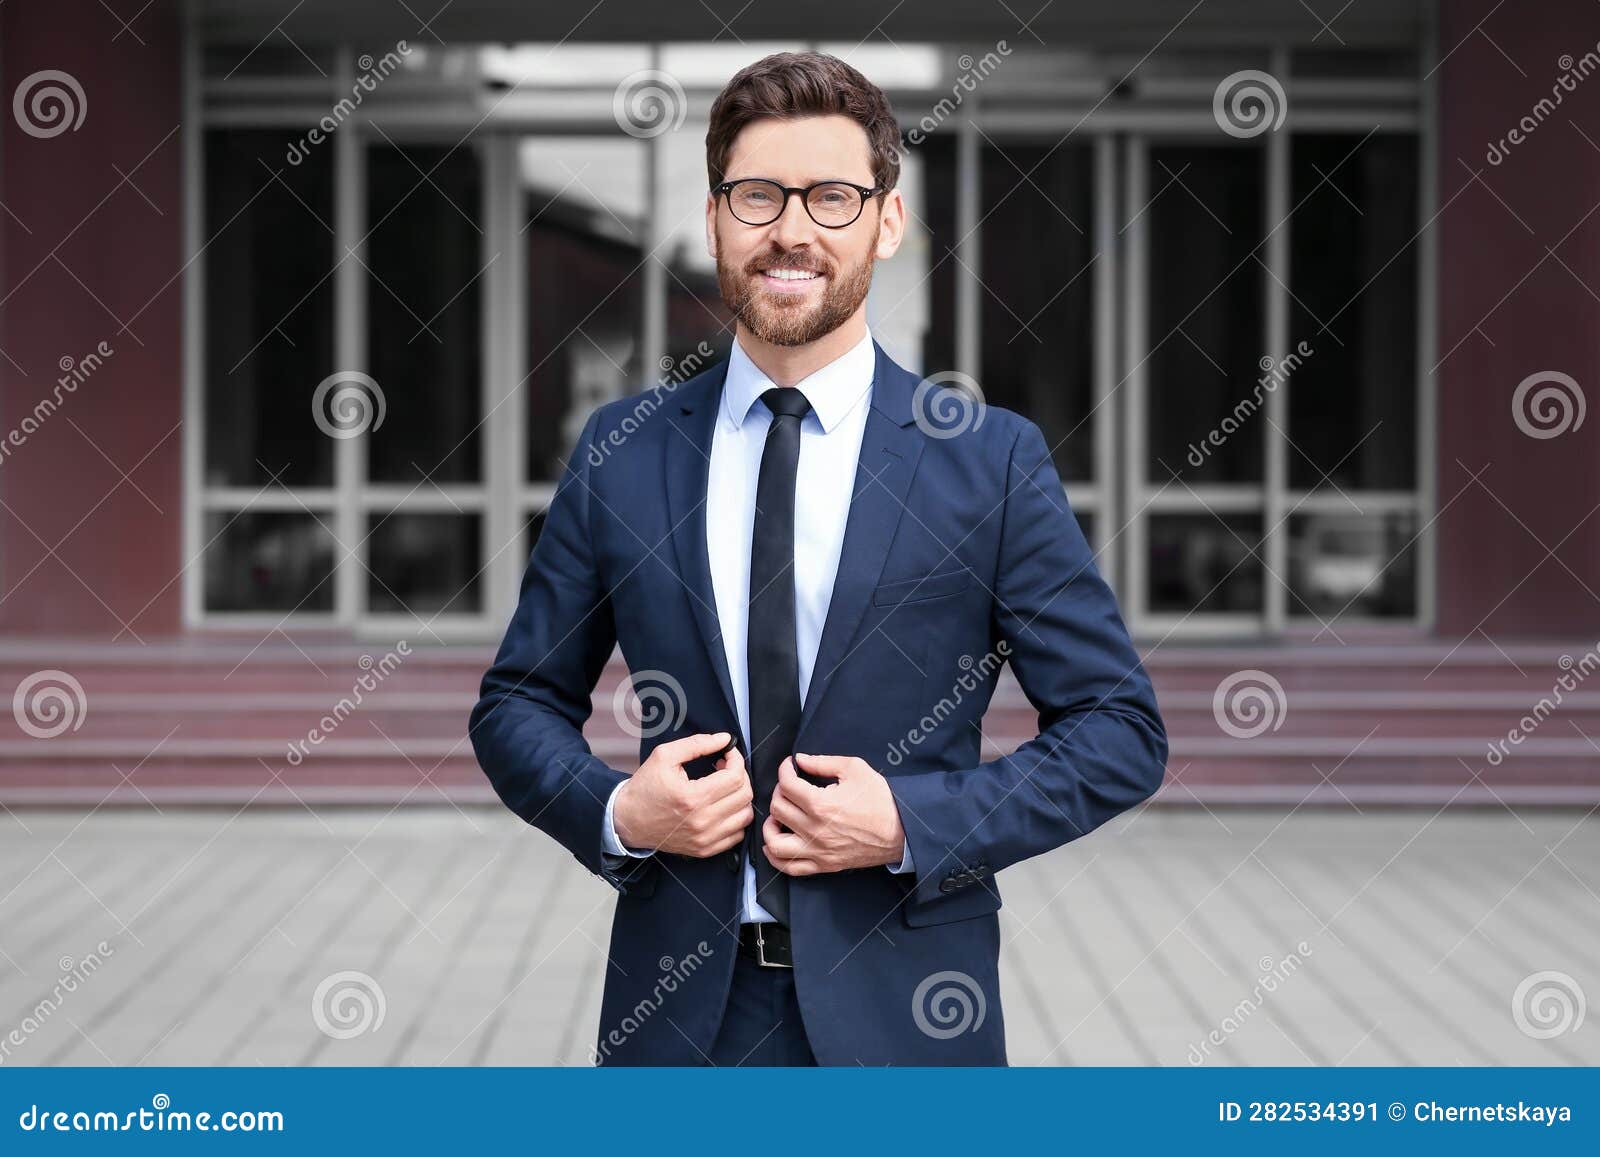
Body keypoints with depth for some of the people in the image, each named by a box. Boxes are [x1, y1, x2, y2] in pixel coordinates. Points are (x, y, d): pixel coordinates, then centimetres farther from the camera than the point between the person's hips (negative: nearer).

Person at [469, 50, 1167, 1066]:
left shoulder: (995, 462, -3)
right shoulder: (621, 454, 3)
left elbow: (1121, 730, -2)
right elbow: (519, 702, 10)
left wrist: (912, 824, -14)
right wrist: (616, 812, -10)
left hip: (899, 1013, -1)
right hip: (677, 1003, 2)